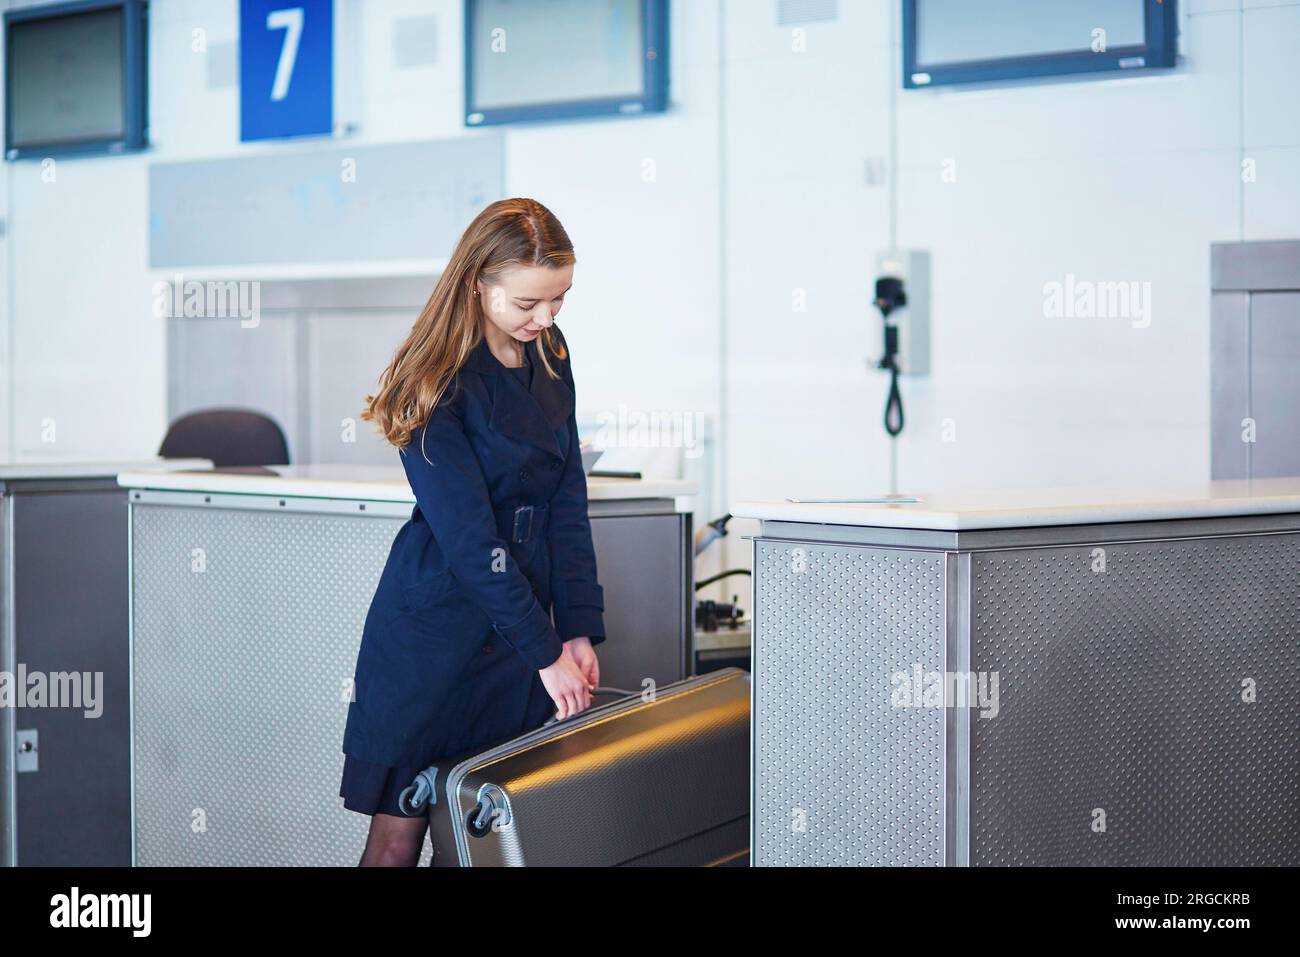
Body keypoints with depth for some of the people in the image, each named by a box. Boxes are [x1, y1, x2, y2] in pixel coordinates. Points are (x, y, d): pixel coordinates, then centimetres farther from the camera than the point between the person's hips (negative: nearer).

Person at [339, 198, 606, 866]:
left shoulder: (549, 359, 6)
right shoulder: (439, 385, -15)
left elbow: (567, 505, 7)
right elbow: (468, 538, -17)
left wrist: (580, 629, 0)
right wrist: (544, 651, -16)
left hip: (518, 630, 6)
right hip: (433, 632, -6)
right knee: (398, 834, -1)